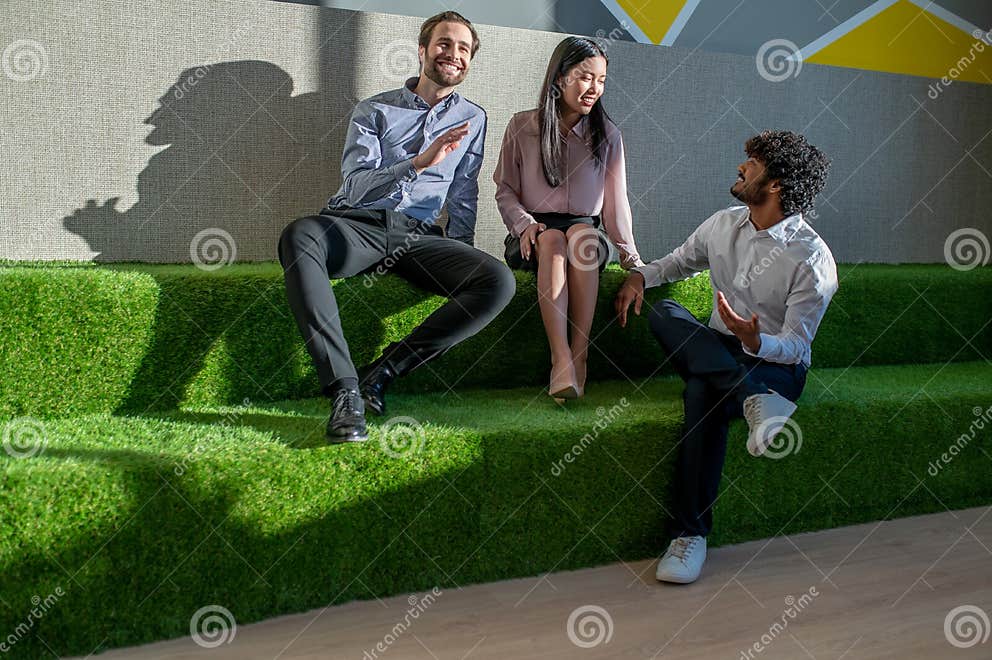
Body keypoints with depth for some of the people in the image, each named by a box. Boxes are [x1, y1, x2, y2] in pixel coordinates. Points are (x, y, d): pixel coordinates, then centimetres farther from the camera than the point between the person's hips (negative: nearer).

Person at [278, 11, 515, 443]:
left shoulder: (473, 120, 19)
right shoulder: (375, 110, 11)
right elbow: (355, 187, -2)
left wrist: (460, 256, 12)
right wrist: (420, 161, -16)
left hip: (416, 236, 2)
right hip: (357, 225, -2)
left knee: (499, 281, -27)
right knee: (299, 235, -38)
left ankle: (383, 372, -24)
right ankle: (345, 390, -43)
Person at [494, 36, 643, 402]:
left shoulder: (607, 135, 7)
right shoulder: (522, 127, 2)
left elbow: (615, 202, 7)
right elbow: (505, 191, 5)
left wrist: (631, 258, 1)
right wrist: (525, 224, -14)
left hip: (585, 232, 1)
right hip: (534, 235, -1)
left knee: (582, 232, -35)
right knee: (553, 240, -36)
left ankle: (579, 355, -40)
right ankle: (562, 360, -50)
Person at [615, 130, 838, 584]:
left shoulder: (812, 258, -14)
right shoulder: (724, 224, 5)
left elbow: (795, 347, -14)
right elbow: (678, 262, 23)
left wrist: (755, 342, -37)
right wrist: (640, 275, 0)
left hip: (776, 366, -6)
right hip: (716, 354, 6)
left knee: (703, 391, -38)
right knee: (664, 313, -27)